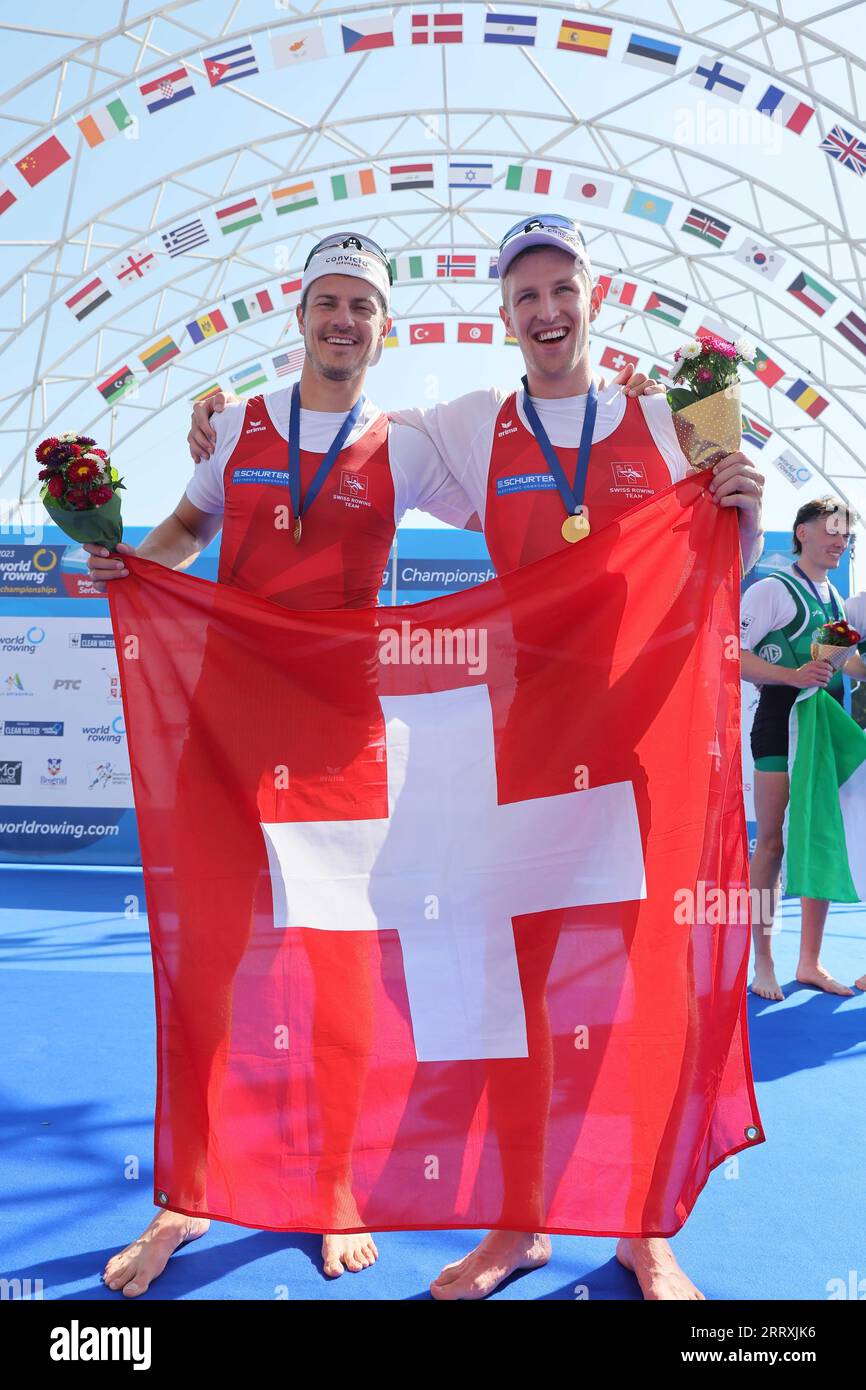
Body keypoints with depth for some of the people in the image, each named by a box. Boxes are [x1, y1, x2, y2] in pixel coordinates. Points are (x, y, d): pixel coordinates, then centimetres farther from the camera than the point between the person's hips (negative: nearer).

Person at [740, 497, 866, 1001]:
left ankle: (810, 961, 17)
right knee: (773, 843, -4)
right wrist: (793, 676, -25)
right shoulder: (772, 590, -5)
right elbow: (733, 655, -14)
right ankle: (763, 963, 5)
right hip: (782, 720, -7)